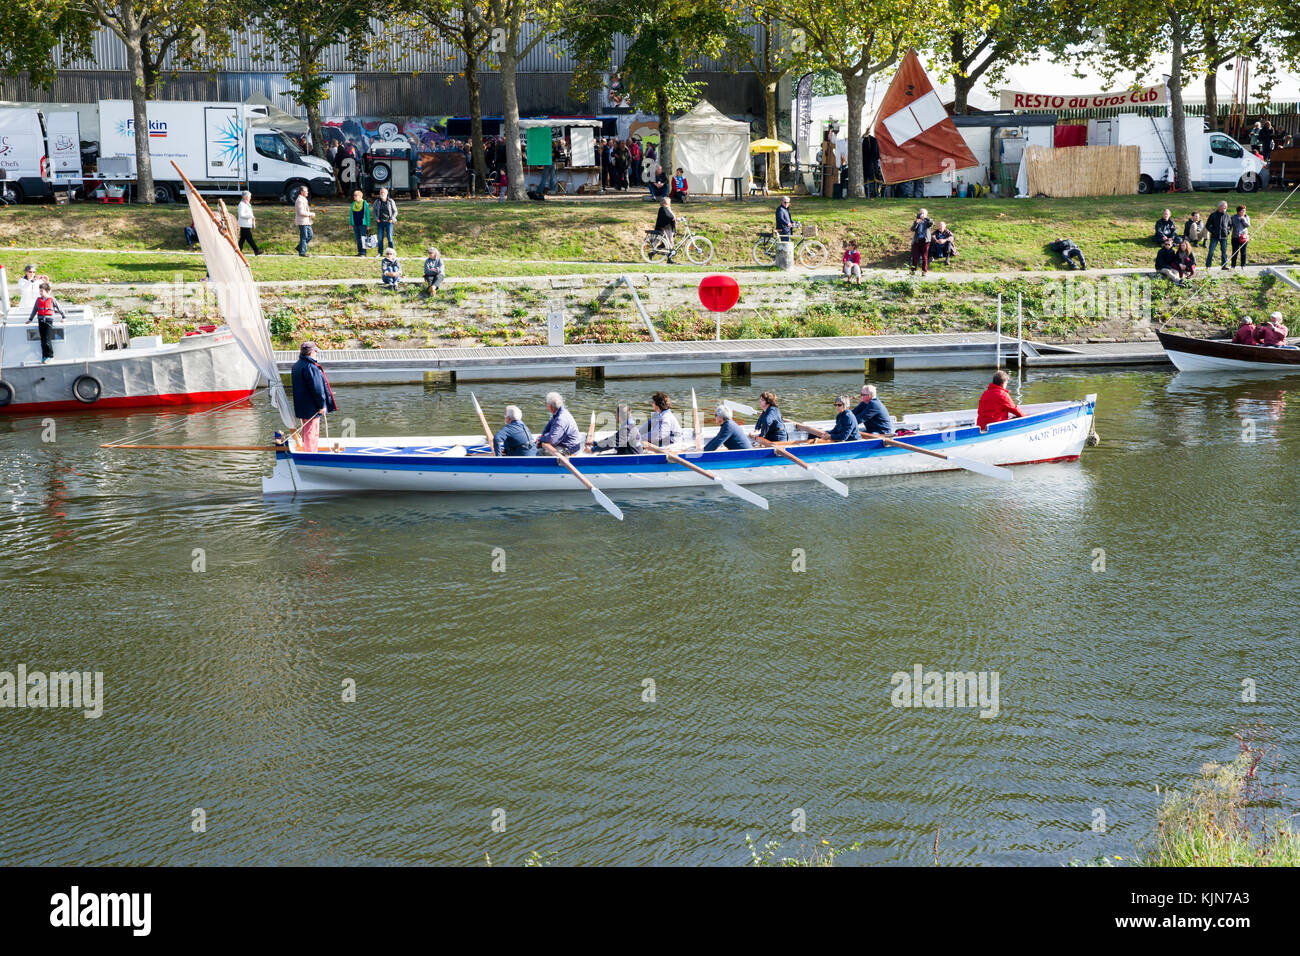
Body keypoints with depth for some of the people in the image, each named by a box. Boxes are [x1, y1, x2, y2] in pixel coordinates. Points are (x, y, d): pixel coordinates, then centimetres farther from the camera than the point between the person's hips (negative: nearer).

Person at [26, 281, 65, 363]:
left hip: (48, 320, -4)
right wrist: (30, 319, 23)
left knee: (47, 340, -10)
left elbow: (59, 308, 10)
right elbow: (34, 310, 20)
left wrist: (64, 317, 15)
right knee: (42, 340, 4)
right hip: (41, 321, 4)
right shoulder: (38, 300, 10)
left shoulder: (51, 300, 0)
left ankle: (50, 356, 3)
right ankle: (44, 357, 12)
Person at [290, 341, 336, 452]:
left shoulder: (296, 366, 13)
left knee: (306, 433, 19)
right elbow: (316, 388, -21)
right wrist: (322, 404, -15)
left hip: (301, 408, 10)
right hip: (312, 407, -10)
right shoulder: (310, 367, -19)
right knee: (312, 433, -4)